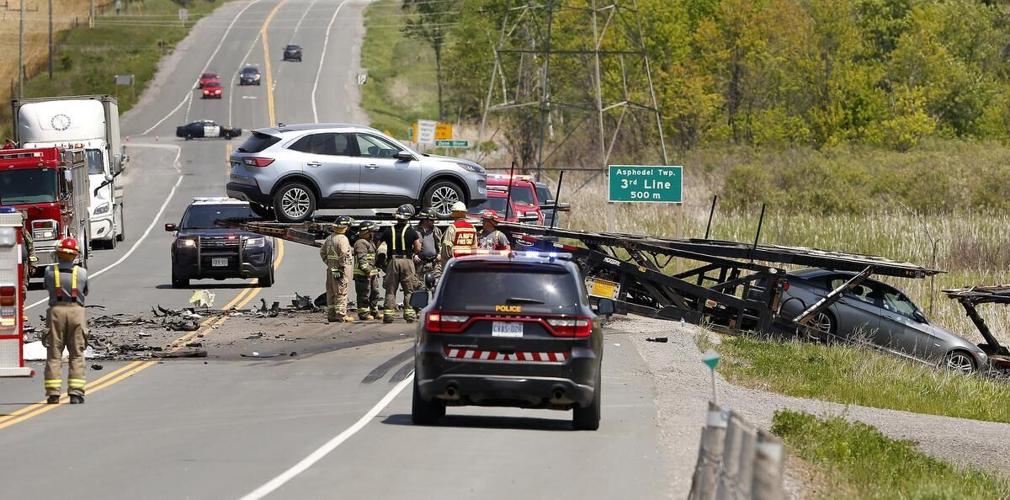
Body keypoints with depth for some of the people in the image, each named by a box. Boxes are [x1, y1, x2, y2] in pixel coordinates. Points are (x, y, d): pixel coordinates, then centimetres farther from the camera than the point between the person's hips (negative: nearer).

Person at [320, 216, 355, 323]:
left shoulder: (329, 238, 11)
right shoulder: (342, 239, -16)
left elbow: (322, 252, 18)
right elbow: (344, 254, -22)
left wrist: (328, 262, 15)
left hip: (331, 269, 8)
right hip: (341, 270, -8)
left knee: (331, 293, 12)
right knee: (341, 293, -4)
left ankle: (331, 315, 17)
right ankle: (341, 315, -4)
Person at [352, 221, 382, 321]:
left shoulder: (370, 243, 21)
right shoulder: (361, 243, -13)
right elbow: (362, 258, -23)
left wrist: (376, 270, 28)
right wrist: (366, 269, -29)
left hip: (372, 273, 10)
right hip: (363, 274, -10)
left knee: (374, 293, 16)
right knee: (364, 294, -7)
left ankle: (374, 311, 25)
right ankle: (363, 313, -4)